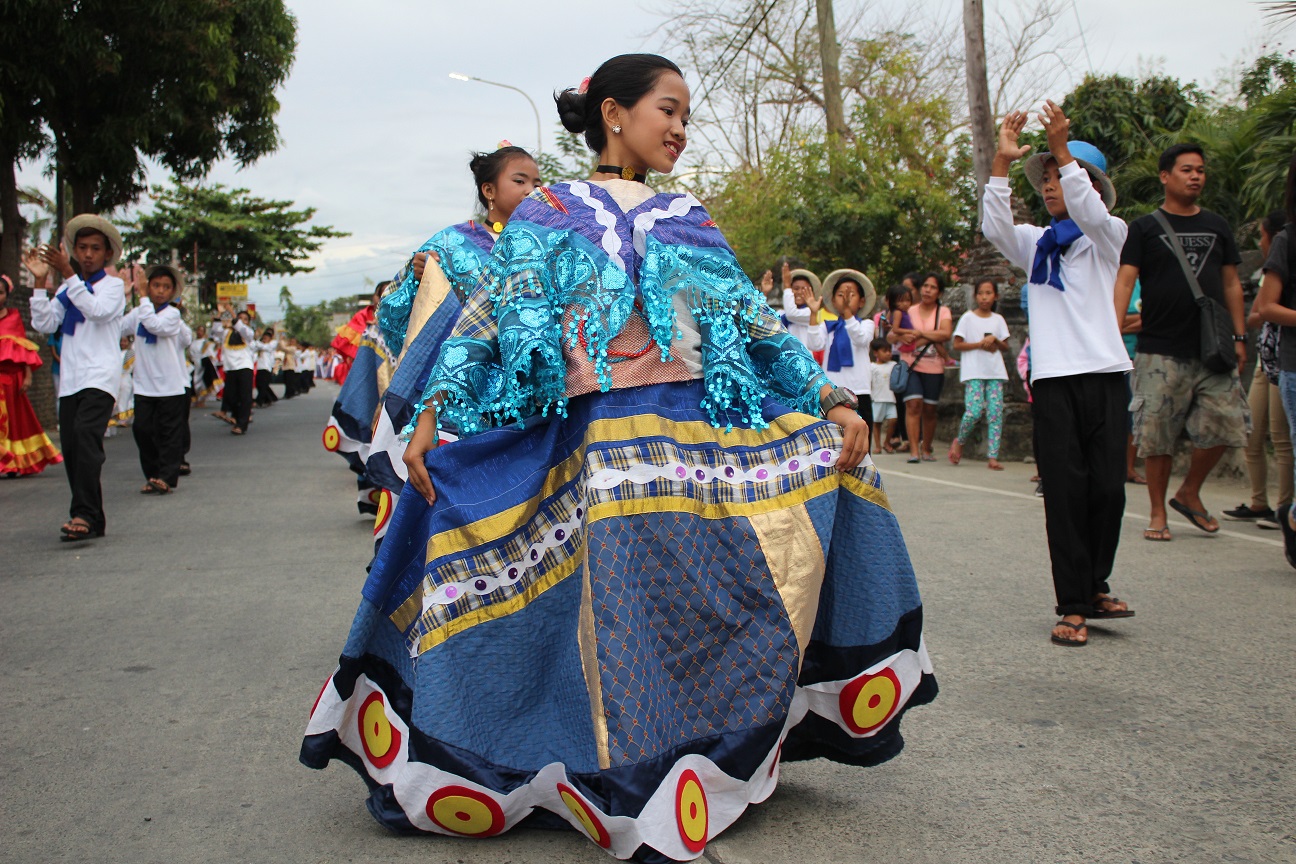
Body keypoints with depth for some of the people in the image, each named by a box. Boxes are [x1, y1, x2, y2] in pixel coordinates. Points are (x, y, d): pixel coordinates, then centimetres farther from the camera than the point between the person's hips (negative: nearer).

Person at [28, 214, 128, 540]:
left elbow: (98, 311, -16)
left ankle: (84, 514, -28)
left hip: (100, 376, -6)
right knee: (71, 447, 2)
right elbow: (44, 324, 7)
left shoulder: (113, 285, 4)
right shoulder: (66, 290, 18)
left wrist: (69, 274, -19)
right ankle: (93, 520, 9)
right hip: (70, 379, 6)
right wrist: (41, 282, 1)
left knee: (85, 434, -24)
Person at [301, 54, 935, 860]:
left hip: (702, 430, 3)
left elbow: (757, 320, 13)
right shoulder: (550, 212, 9)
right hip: (597, 445, -3)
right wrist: (432, 414, -11)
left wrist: (833, 401, 4)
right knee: (621, 620, -3)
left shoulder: (690, 219, 17)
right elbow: (487, 317, 2)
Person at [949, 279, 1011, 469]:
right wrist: (980, 344, -11)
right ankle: (959, 442, 11)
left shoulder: (998, 319, 13)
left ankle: (993, 457, -5)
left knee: (995, 413, -5)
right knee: (974, 412, -17)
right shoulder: (968, 317, 3)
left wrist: (995, 340, -6)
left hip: (995, 372, 4)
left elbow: (1005, 347, 15)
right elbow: (957, 345, -1)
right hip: (974, 372, -4)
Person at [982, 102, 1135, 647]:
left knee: (1108, 488, -2)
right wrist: (1002, 162, -15)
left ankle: (1095, 585, 18)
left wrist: (1062, 151, -21)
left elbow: (1091, 214, -13)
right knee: (1065, 490, -4)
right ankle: (1073, 605, -2)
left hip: (1103, 373, -1)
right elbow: (994, 228, -4)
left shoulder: (1108, 237, 10)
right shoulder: (1035, 244, 16)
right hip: (1053, 378, 1)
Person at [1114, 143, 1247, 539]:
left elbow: (1231, 283, 17)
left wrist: (1239, 336, 10)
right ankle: (1158, 513, 12)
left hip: (1212, 350, 4)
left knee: (1224, 425, -3)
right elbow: (1125, 280, -5)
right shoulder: (1145, 228, 3)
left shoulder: (1217, 227, 15)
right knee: (1157, 436, -1)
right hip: (1160, 351, -3)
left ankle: (1189, 493, 19)